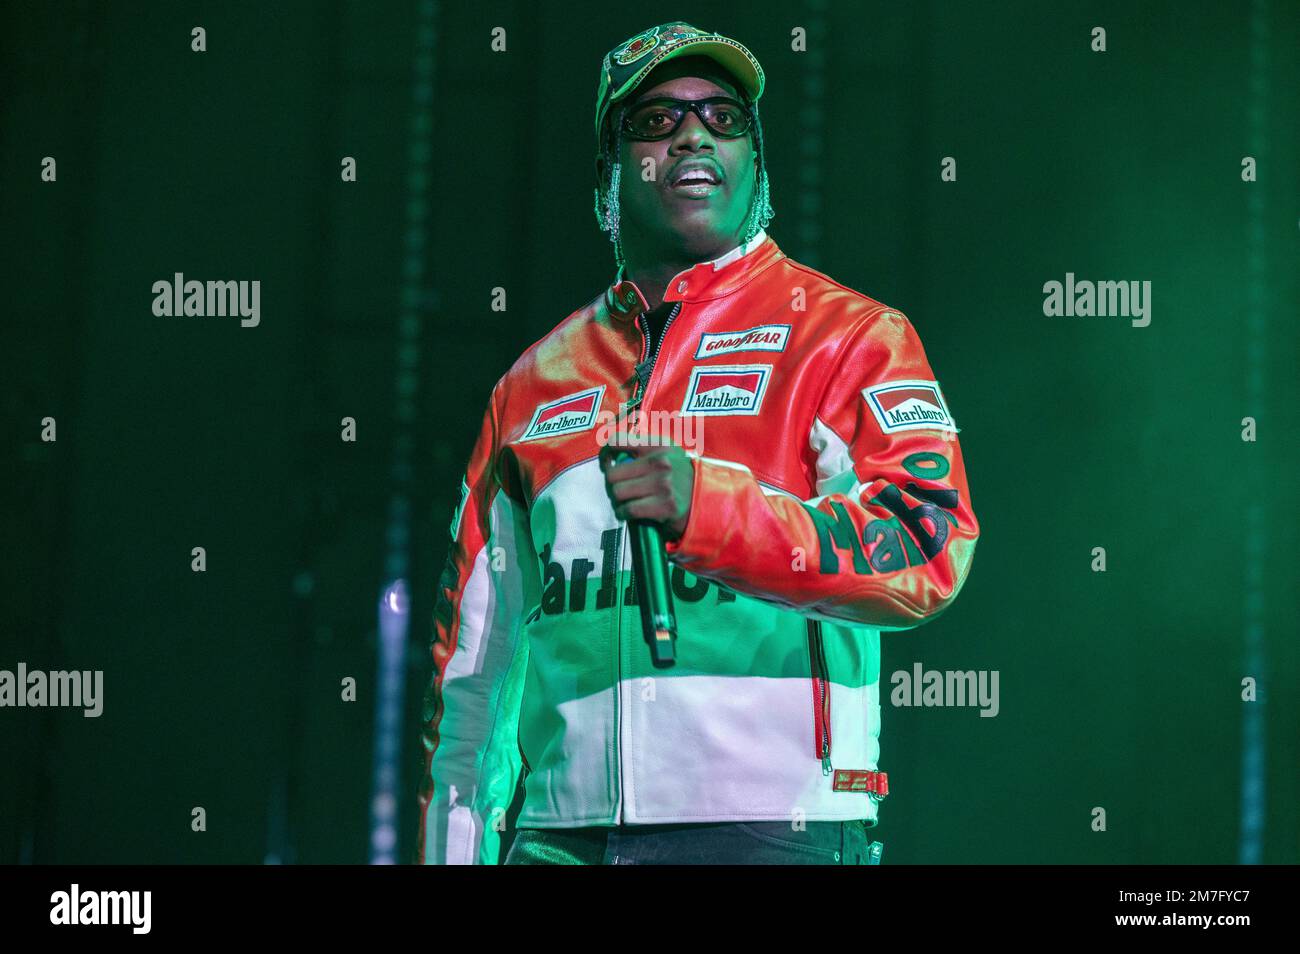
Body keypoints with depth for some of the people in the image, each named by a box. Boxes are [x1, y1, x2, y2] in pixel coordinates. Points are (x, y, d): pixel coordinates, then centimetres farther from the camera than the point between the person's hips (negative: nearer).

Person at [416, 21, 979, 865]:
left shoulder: (850, 335, 4)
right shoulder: (534, 385, 16)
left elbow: (930, 549, -12)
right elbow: (474, 657, 20)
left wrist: (707, 508, -24)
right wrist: (452, 846, 16)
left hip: (773, 827, -3)